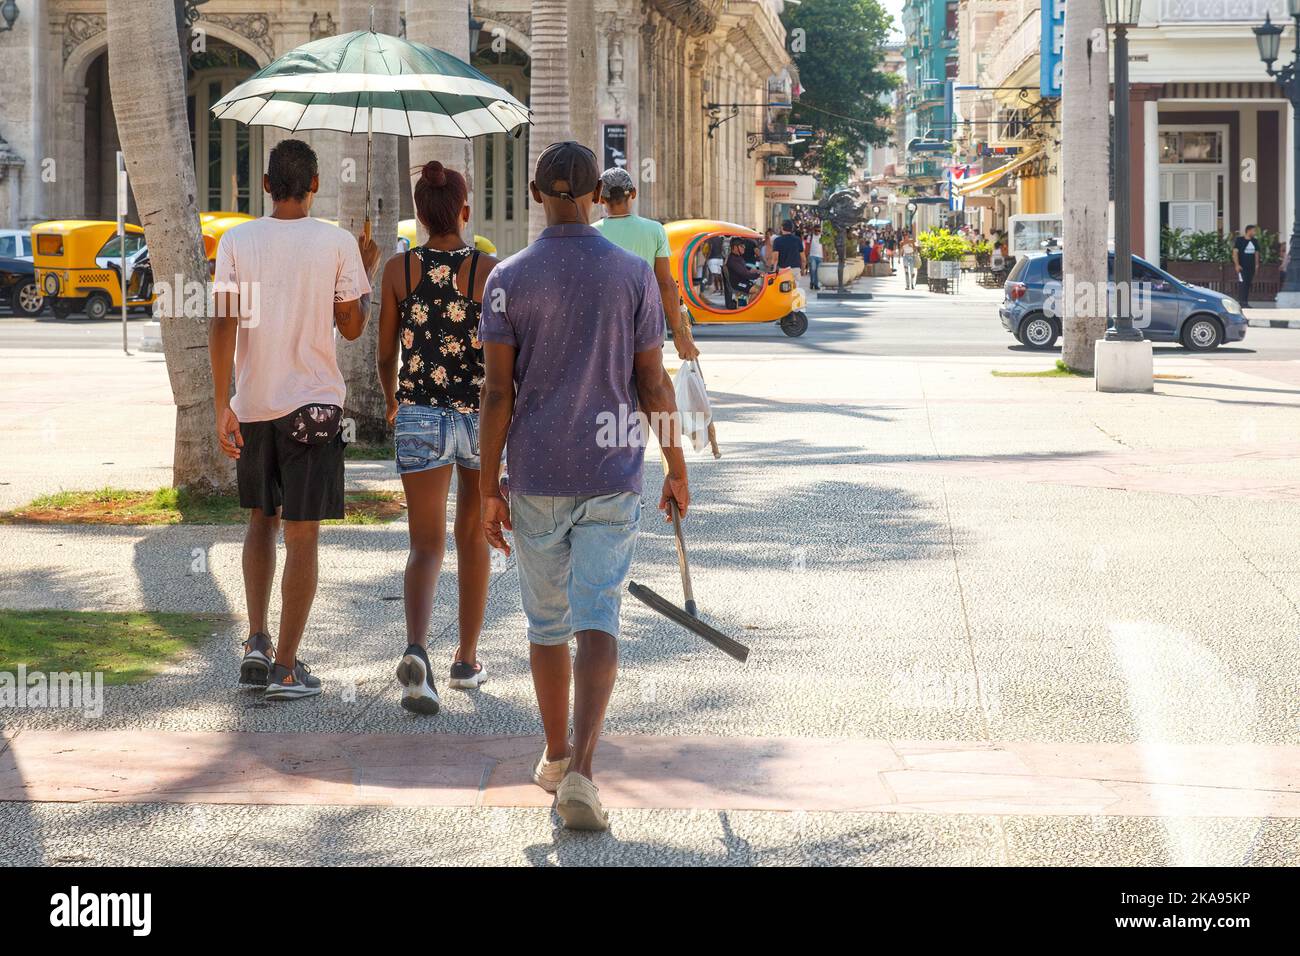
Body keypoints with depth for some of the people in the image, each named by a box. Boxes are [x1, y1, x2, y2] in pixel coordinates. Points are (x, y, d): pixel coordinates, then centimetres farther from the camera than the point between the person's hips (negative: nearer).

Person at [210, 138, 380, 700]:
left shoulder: (236, 242, -1)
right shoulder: (337, 244, -6)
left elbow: (222, 324, -7)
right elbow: (351, 327, 0)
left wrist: (221, 406, -6)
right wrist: (367, 273, 17)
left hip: (252, 404, 2)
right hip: (313, 403, -2)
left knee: (261, 519, 20)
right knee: (301, 534, 2)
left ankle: (256, 643, 10)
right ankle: (285, 668, 1)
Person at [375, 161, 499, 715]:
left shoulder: (399, 269, -2)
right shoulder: (488, 270, -7)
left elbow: (385, 353, 5)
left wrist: (391, 400, 24)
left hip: (419, 417, 0)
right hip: (482, 415, 0)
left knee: (426, 546, 1)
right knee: (473, 536, 19)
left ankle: (416, 650, -26)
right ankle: (467, 661, 26)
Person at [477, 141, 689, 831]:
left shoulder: (508, 279, -4)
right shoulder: (633, 275, -3)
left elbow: (497, 391, -6)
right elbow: (653, 384, -1)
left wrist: (489, 488, -1)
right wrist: (677, 468, 10)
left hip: (536, 480, 1)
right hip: (613, 476, -1)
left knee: (547, 624, 16)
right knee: (597, 620, -3)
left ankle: (556, 758, 29)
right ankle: (580, 771, -19)